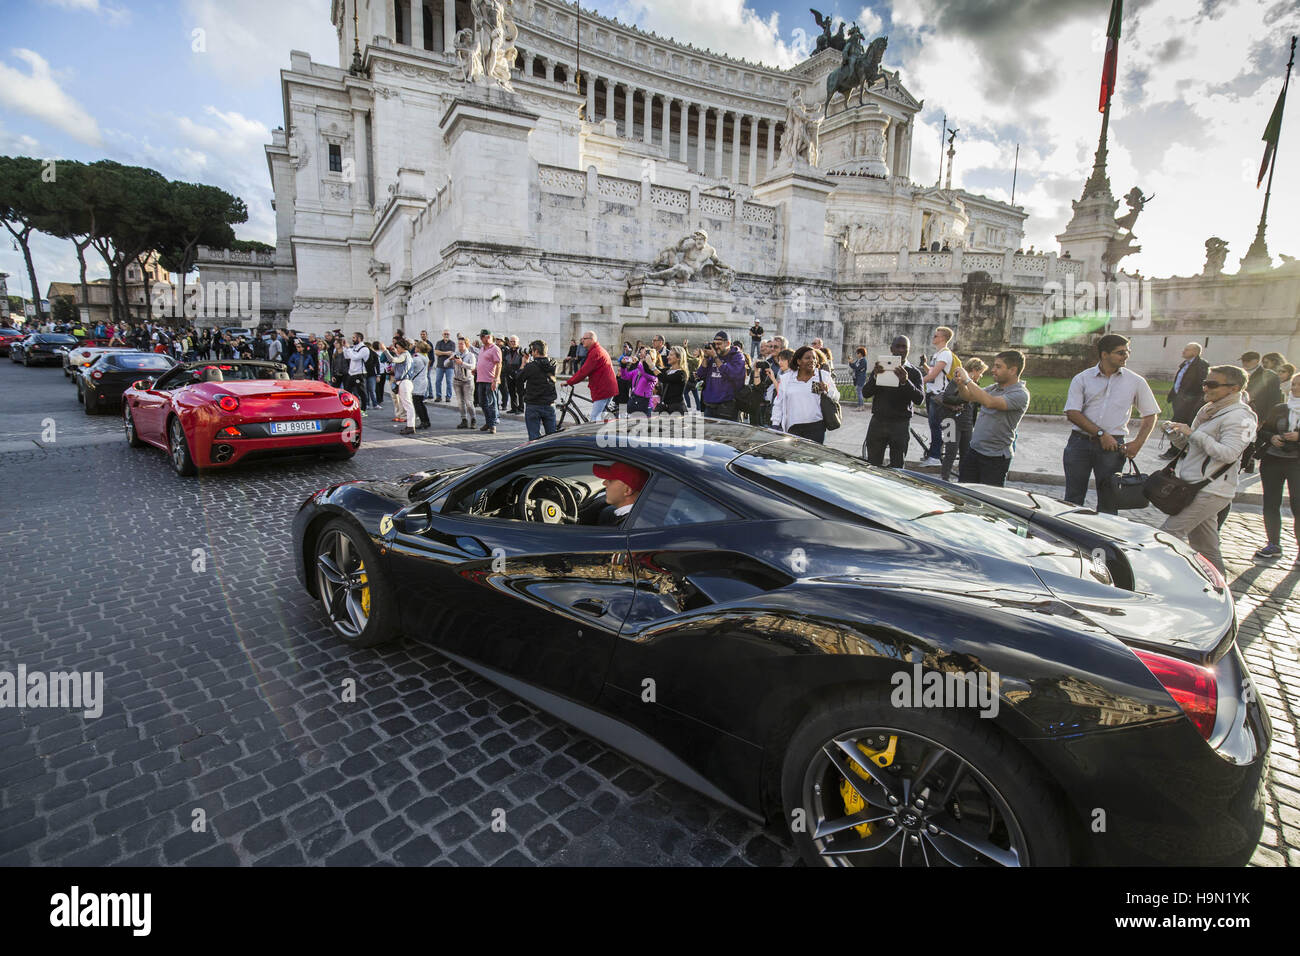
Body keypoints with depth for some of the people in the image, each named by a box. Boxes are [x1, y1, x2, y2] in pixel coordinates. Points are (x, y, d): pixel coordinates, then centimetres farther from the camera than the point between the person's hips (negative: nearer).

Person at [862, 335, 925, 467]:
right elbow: (865, 393, -1)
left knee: (897, 468, 2)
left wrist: (905, 382, -27)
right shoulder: (880, 368, 9)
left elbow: (919, 399, -11)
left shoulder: (914, 372, 3)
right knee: (872, 466, 3)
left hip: (900, 425, -1)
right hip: (878, 422, 1)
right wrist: (875, 377, -20)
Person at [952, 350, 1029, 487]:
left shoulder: (1020, 394, -16)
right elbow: (969, 397, 14)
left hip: (995, 457, -7)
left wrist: (968, 380, -25)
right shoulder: (994, 387, 9)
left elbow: (990, 402, -29)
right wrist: (961, 385, -9)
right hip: (973, 450, 7)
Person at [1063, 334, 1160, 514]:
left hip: (1112, 445, 1)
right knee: (1073, 498, 4)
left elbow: (1150, 415, 12)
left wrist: (1137, 443, -1)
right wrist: (1101, 434, -13)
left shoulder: (1136, 381, 7)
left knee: (1108, 500, 4)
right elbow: (1072, 413, -6)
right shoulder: (1082, 379, 2)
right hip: (1080, 443, -1)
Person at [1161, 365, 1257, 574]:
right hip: (1197, 487, 9)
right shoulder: (1208, 410, 16)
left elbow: (1228, 453, -22)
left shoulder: (1239, 416, -12)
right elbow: (1188, 445, 21)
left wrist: (1193, 433, -20)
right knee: (1205, 547, 15)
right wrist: (1176, 434, 1)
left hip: (1211, 492, -9)